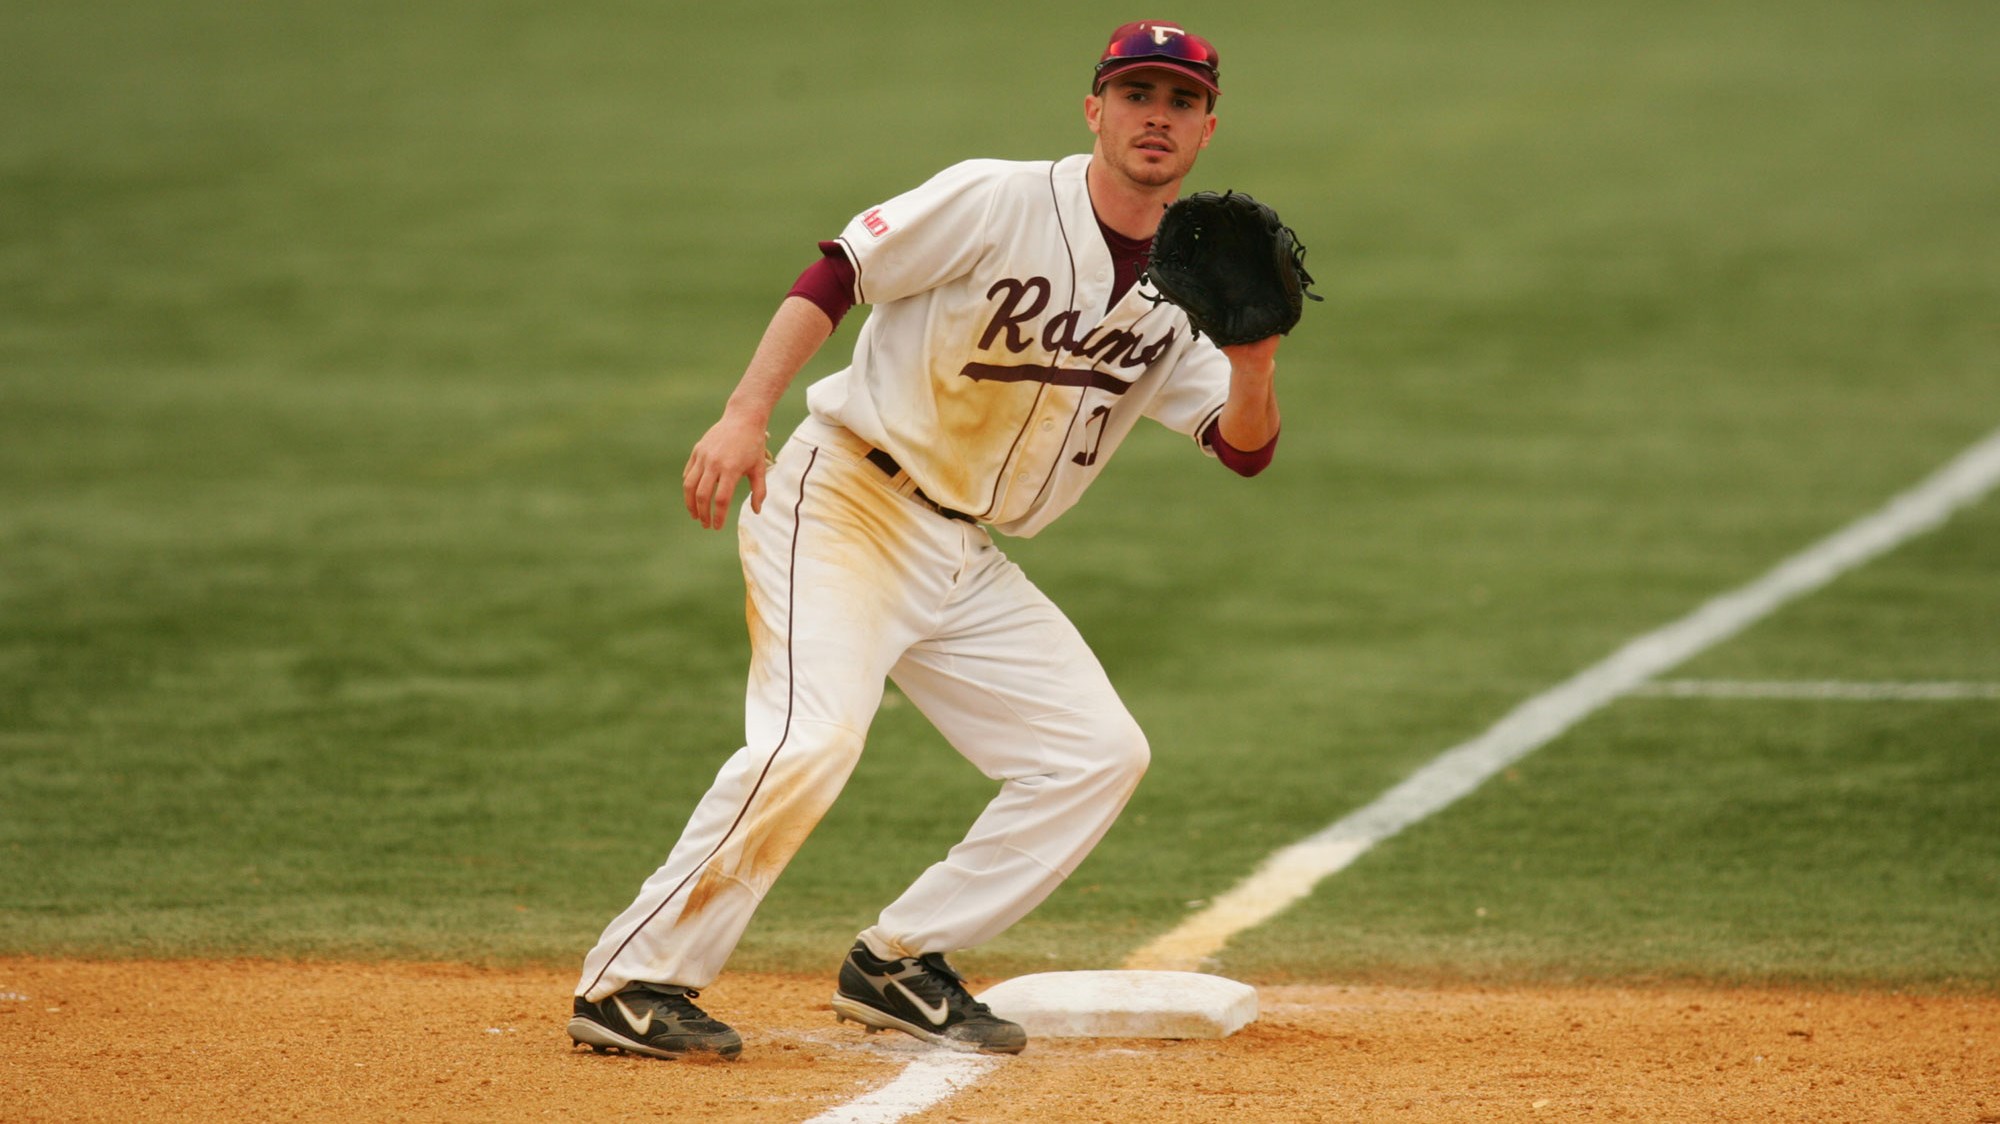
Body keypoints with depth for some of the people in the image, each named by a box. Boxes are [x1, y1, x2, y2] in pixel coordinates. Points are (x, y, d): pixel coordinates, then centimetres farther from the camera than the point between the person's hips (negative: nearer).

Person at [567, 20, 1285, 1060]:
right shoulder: (999, 203, -12)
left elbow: (1245, 449, 1)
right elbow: (835, 274, -14)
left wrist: (1251, 374, -22)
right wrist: (744, 416, -26)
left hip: (963, 558, 7)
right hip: (843, 504, -7)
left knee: (1099, 752, 3)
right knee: (811, 737, -26)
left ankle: (899, 964, 10)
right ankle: (632, 983, -17)